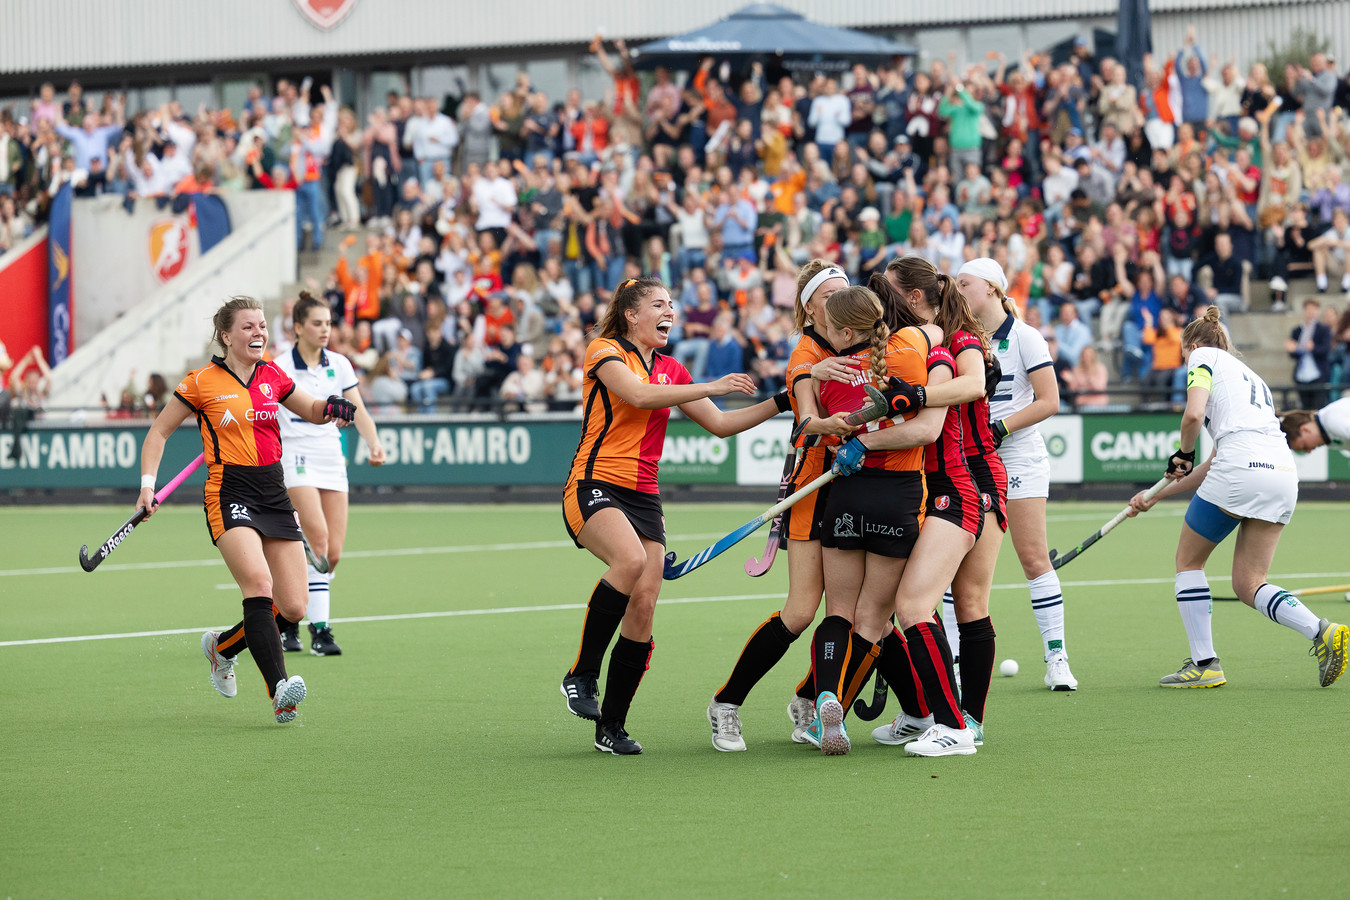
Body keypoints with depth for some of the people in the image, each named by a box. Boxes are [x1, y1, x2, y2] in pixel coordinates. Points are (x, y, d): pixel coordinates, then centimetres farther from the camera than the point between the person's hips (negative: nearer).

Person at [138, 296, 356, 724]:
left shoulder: (272, 376, 10)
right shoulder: (202, 382, -3)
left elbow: (312, 411, 25)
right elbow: (159, 432, 6)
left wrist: (331, 407, 1)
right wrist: (148, 485, -6)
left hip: (274, 493, 6)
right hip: (230, 493, -6)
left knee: (293, 608, -1)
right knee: (259, 583, -28)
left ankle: (221, 645, 26)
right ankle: (279, 690, -35)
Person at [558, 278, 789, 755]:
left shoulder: (672, 371, 18)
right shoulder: (605, 353, -2)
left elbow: (720, 423, 21)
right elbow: (639, 395, -19)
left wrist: (781, 403, 12)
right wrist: (711, 387, -19)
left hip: (644, 499, 6)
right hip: (595, 486, -6)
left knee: (643, 606, -5)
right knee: (630, 560, -34)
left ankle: (611, 727, 5)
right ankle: (582, 675, -21)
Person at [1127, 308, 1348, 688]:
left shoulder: (1204, 357, 11)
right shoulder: (1250, 376, 33)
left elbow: (1193, 415, -10)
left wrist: (1182, 454, 11)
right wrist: (1156, 496, 35)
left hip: (1241, 470, -7)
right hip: (1284, 475, 7)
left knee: (1188, 561, 13)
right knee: (1249, 586, 11)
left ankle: (1204, 664, 8)